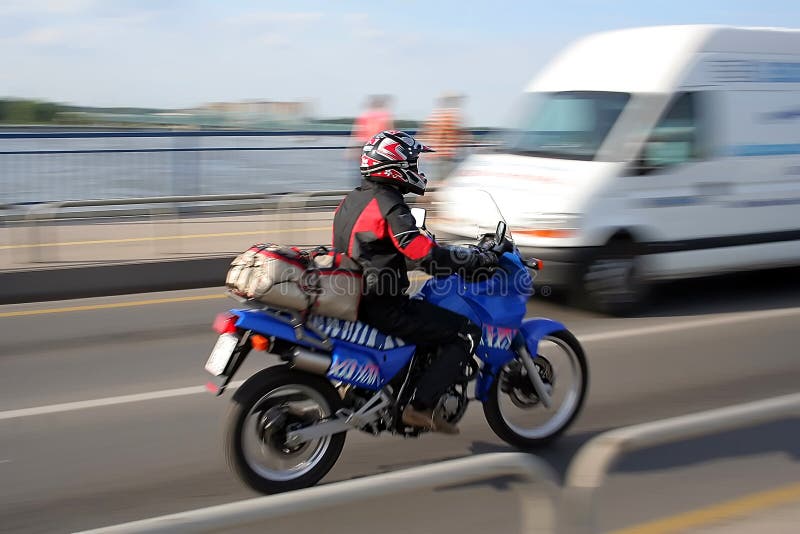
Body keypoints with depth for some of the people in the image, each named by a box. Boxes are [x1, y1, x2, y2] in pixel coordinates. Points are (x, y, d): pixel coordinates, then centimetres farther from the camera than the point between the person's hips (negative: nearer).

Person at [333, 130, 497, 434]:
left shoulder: (353, 199, 12)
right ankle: (421, 407, -10)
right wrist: (484, 258, -13)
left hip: (354, 298, 10)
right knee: (467, 334, -6)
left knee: (426, 310, 34)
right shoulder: (390, 206, -16)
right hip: (381, 305, -10)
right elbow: (428, 256, -23)